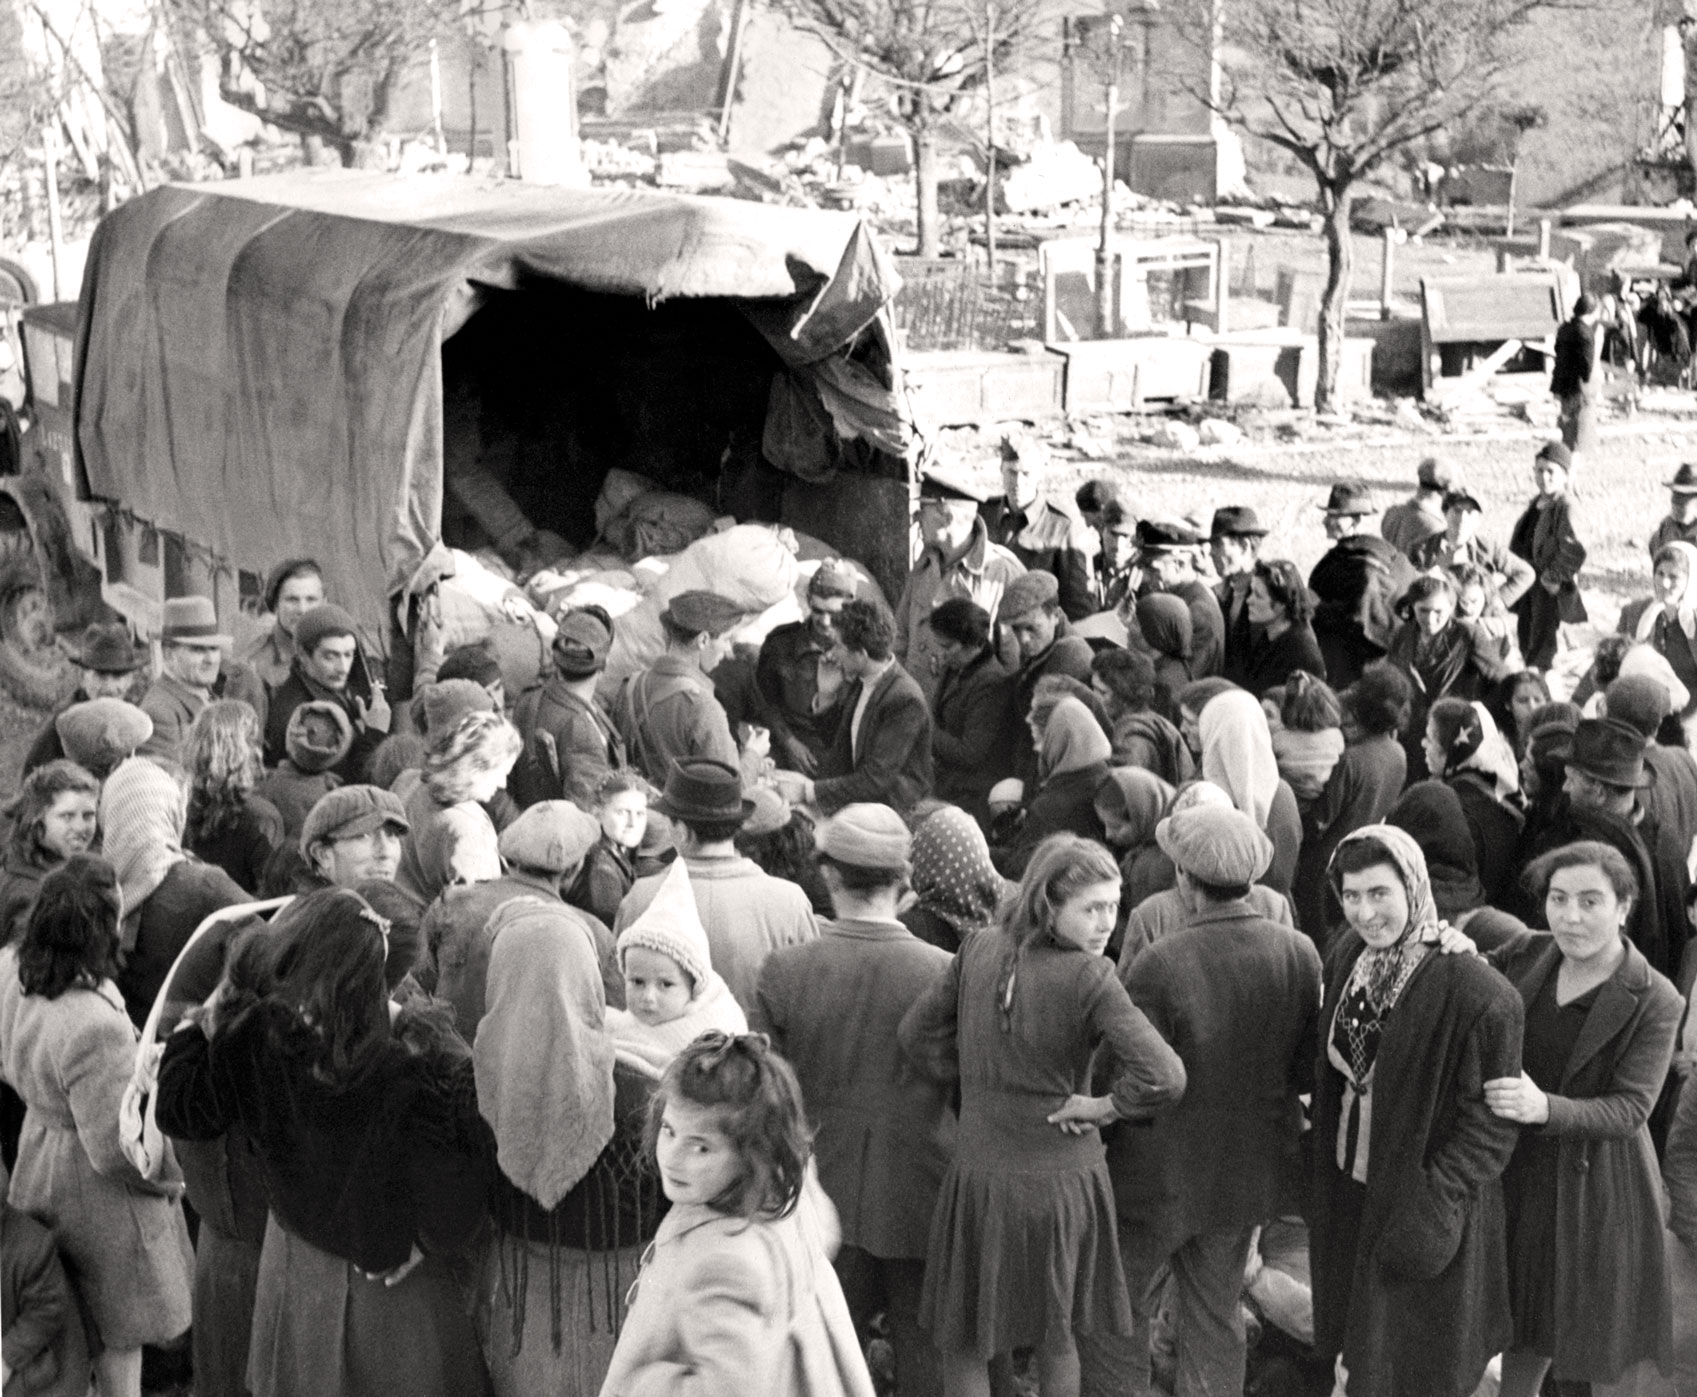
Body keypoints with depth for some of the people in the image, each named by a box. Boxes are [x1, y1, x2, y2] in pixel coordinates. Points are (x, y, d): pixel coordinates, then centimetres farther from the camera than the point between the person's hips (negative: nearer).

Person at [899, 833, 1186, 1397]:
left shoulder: (978, 950, -6)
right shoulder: (1089, 978, -19)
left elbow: (918, 1033, 4)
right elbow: (1165, 1077, -27)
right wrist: (1104, 1107, -10)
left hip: (978, 1175, 2)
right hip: (1060, 1177, -2)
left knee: (963, 1344, 16)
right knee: (1057, 1338, 21)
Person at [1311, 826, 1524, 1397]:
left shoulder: (1473, 990, -24)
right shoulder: (1348, 955, -2)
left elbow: (1491, 1114, -19)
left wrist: (1440, 1200, -22)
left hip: (1420, 1193, -6)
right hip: (1348, 1183, 6)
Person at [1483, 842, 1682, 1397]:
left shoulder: (1653, 1001, -16)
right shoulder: (1525, 955, -4)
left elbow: (1630, 1109, -21)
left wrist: (1544, 1108, -38)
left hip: (1597, 1188, -3)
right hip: (1519, 1177, 4)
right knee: (1527, 1328, 18)